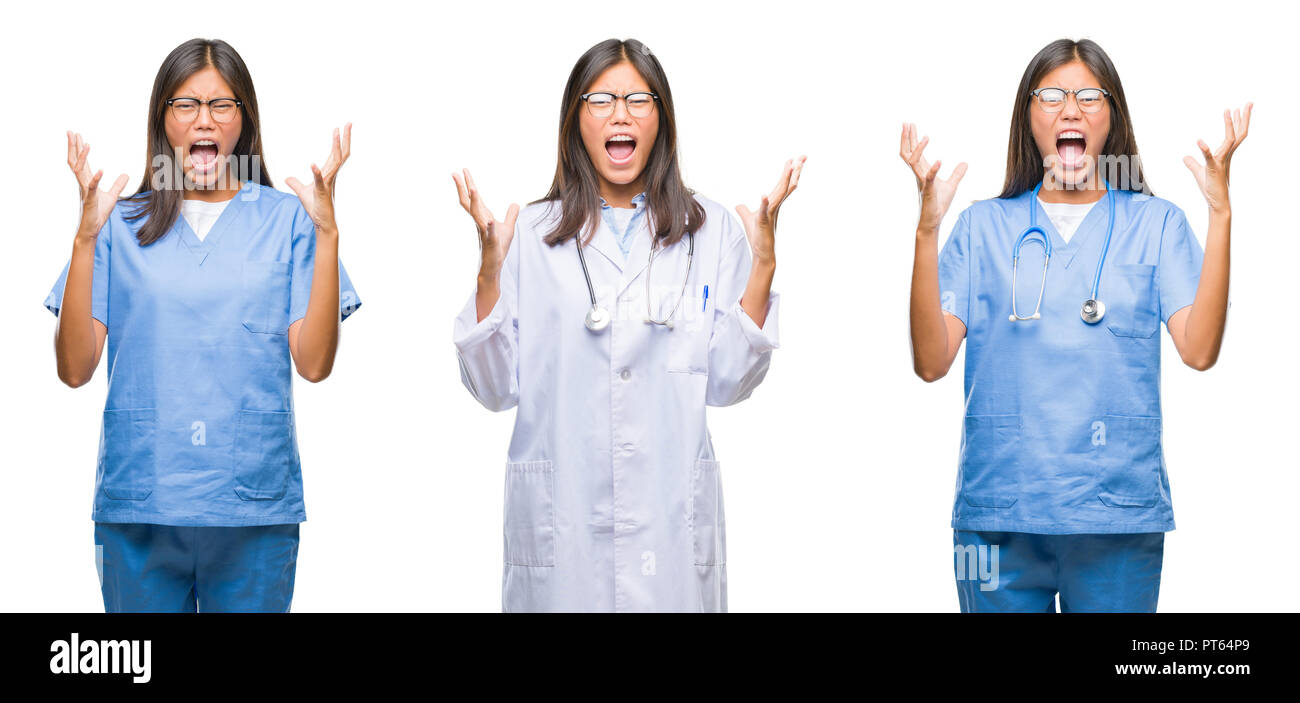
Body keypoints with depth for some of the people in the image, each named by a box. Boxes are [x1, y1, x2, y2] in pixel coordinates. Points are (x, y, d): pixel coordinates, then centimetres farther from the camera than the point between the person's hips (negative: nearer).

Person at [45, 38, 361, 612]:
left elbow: (313, 363, -4)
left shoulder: (285, 220, 4)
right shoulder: (123, 225, 5)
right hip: (139, 505, 1)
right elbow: (75, 368, -1)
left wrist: (326, 232, -10)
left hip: (255, 507, 0)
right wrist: (85, 238, -9)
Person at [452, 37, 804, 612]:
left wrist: (763, 265, -8)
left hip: (672, 516, 1)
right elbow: (495, 389, 0)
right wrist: (490, 268, -9)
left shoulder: (711, 231, 6)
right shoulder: (530, 233, 4)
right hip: (561, 516, 0)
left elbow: (727, 383, -1)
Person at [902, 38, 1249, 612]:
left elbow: (1199, 350, -7)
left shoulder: (1155, 223, 7)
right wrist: (927, 227, -10)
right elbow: (932, 361, -2)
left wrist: (1220, 214, -12)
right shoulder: (984, 226, 8)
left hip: (1119, 518, 0)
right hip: (999, 512, 0)